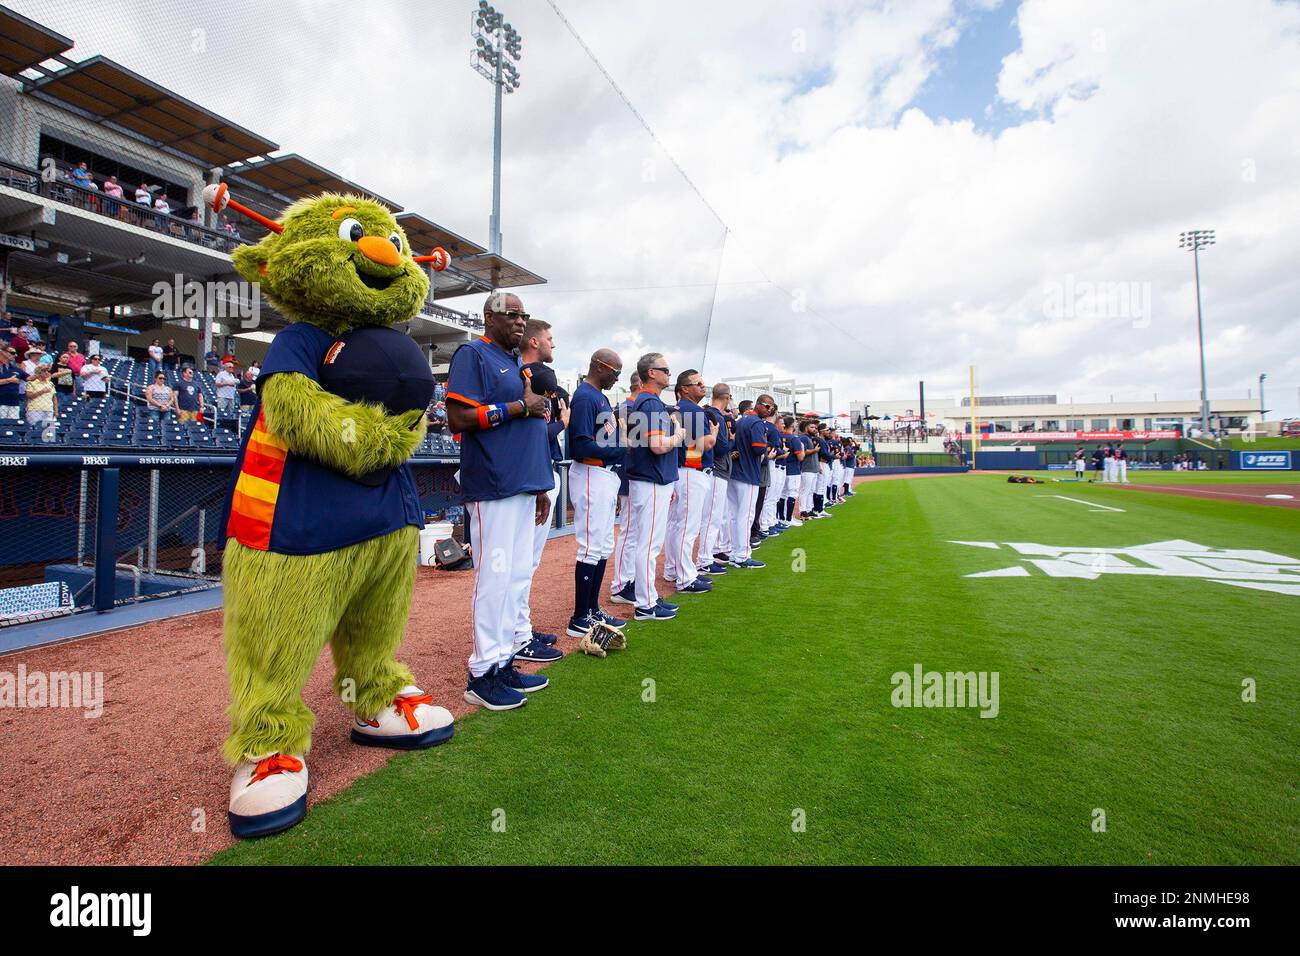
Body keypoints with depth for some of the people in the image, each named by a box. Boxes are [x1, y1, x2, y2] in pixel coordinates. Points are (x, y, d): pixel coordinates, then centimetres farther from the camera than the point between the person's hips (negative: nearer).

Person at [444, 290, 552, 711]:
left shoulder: (520, 364, 22)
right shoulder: (473, 355, -3)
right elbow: (458, 419, -15)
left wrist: (542, 485, 19)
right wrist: (521, 407, -12)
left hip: (524, 486, 9)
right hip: (492, 488, -8)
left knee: (519, 575, 10)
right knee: (495, 575, -5)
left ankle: (503, 663, 20)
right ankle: (482, 672, 7)